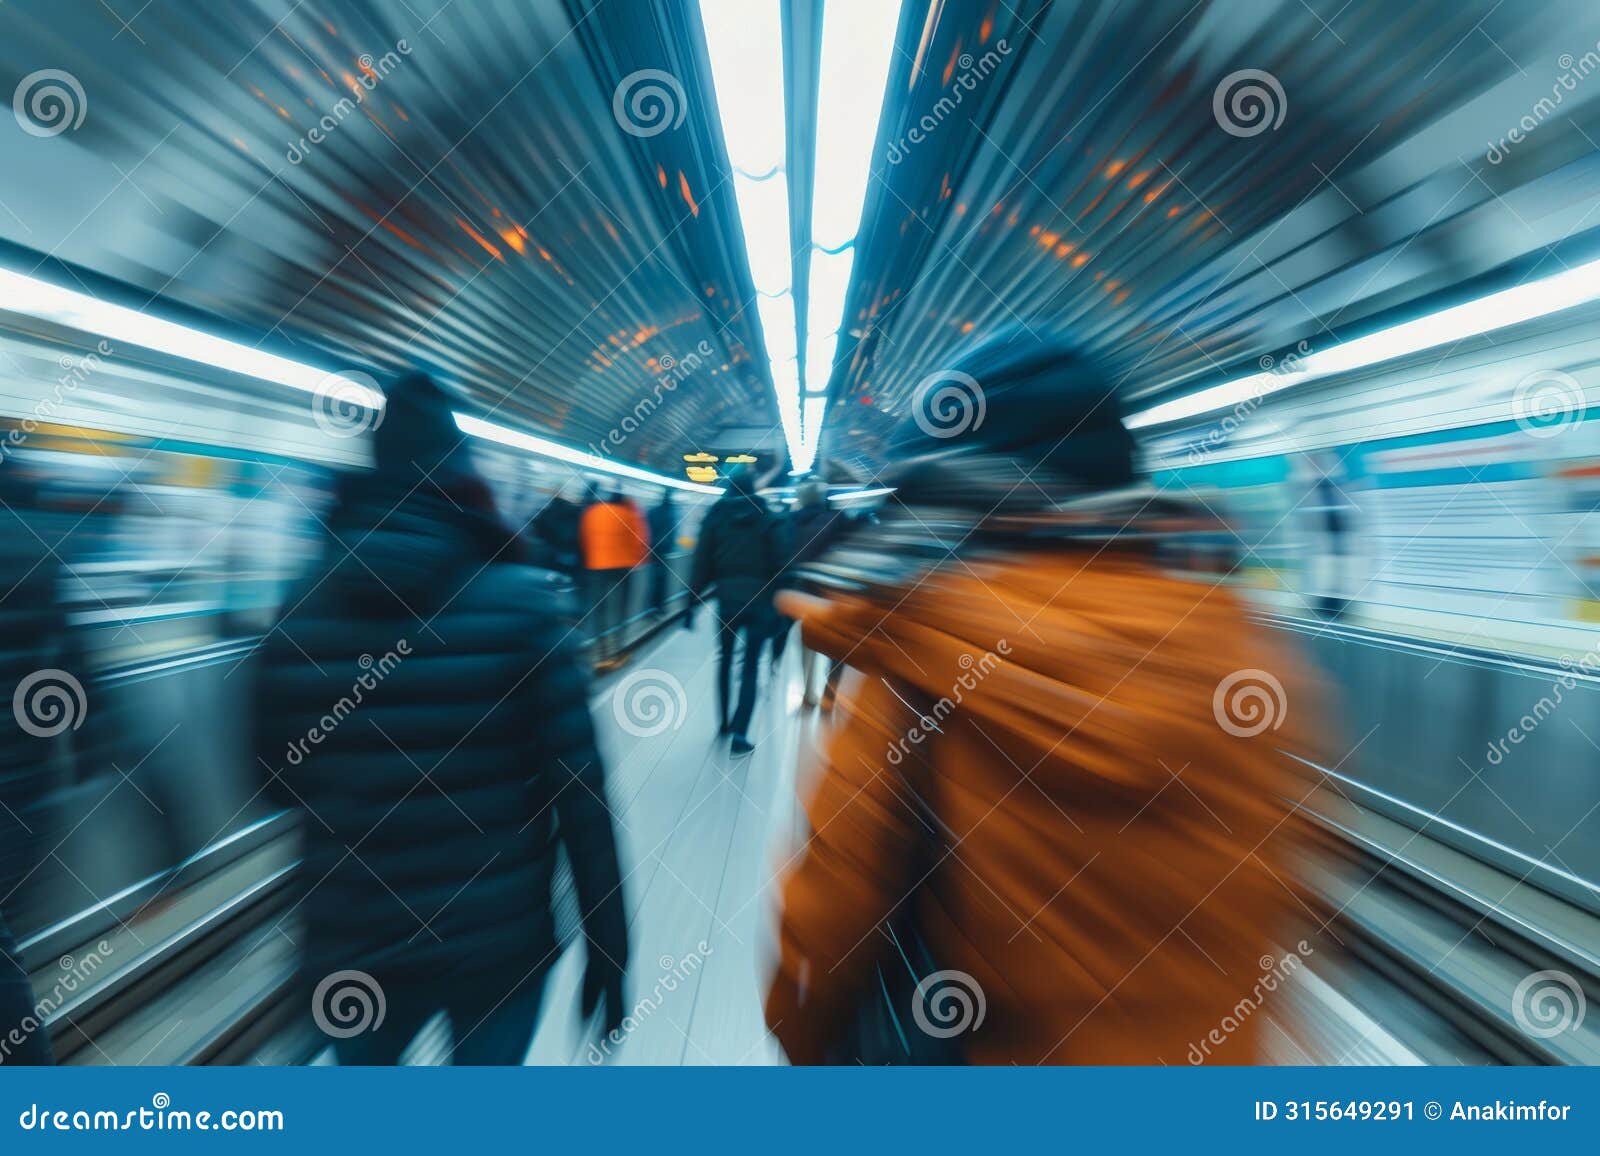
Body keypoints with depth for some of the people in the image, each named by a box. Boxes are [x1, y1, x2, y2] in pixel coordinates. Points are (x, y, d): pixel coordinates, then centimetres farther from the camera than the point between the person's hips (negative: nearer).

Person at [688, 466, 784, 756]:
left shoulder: (715, 515, 2)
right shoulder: (768, 518, 0)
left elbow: (701, 561, -1)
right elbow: (778, 563, -3)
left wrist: (693, 602, 3)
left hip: (726, 598, 1)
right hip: (759, 600, -1)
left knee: (725, 660, 19)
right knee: (750, 666, 6)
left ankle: (724, 722, 31)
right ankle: (739, 733, 1)